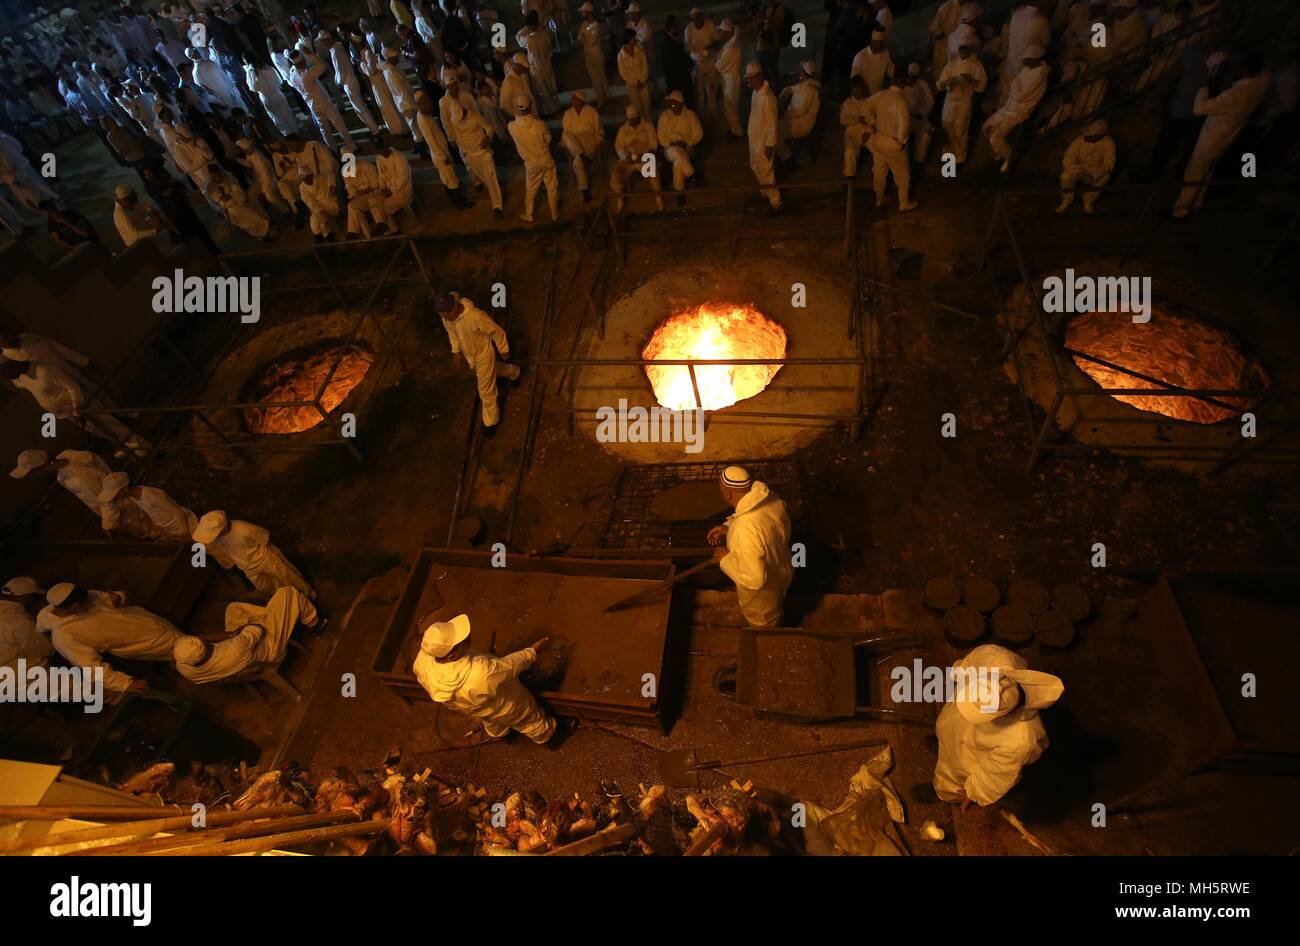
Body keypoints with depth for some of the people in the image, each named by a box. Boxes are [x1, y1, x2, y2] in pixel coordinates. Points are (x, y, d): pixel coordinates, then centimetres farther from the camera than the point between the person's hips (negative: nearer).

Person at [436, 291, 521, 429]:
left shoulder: (476, 316, -40)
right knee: (491, 370, 35)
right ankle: (513, 372, 66)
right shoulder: (447, 316, -20)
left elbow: (497, 332, -24)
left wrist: (504, 350, -10)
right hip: (469, 355, 7)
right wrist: (457, 351, 11)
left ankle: (490, 421, 31)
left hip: (483, 354, -7)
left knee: (486, 391, 7)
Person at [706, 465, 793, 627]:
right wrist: (729, 528, -5)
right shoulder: (769, 497, -20)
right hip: (780, 571, 7)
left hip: (762, 592, -7)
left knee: (764, 631, 28)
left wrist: (725, 559, -23)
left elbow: (753, 579, -38)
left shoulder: (745, 530, -46)